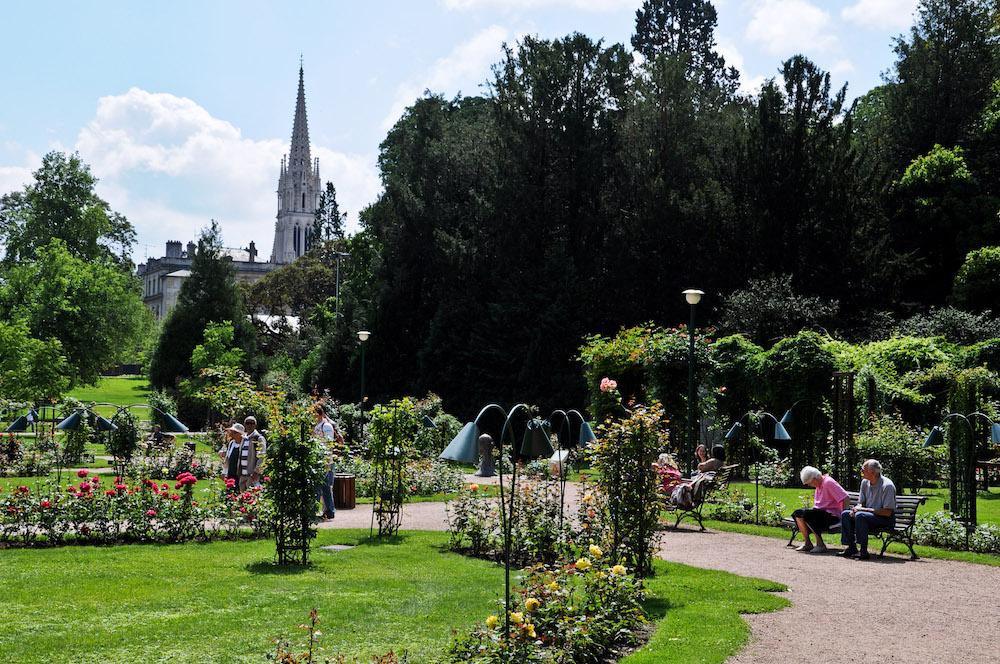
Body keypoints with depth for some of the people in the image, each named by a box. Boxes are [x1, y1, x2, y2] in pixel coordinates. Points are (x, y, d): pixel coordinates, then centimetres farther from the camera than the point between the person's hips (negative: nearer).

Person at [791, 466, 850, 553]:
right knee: (797, 513, -3)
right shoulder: (818, 485, 14)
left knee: (806, 514, -28)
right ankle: (807, 543, -3)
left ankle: (820, 545, -24)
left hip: (832, 515, -9)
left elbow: (846, 499, -20)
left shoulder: (829, 483, -14)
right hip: (821, 512, 9)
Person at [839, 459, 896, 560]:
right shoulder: (865, 482, 5)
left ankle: (863, 550, -28)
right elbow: (861, 503, 15)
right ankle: (851, 547, -5)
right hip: (869, 515, 8)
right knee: (845, 514, -6)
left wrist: (865, 509, -23)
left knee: (860, 515, -32)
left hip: (886, 519, -8)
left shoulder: (887, 485, -20)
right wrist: (856, 509, -11)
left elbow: (887, 512, -23)